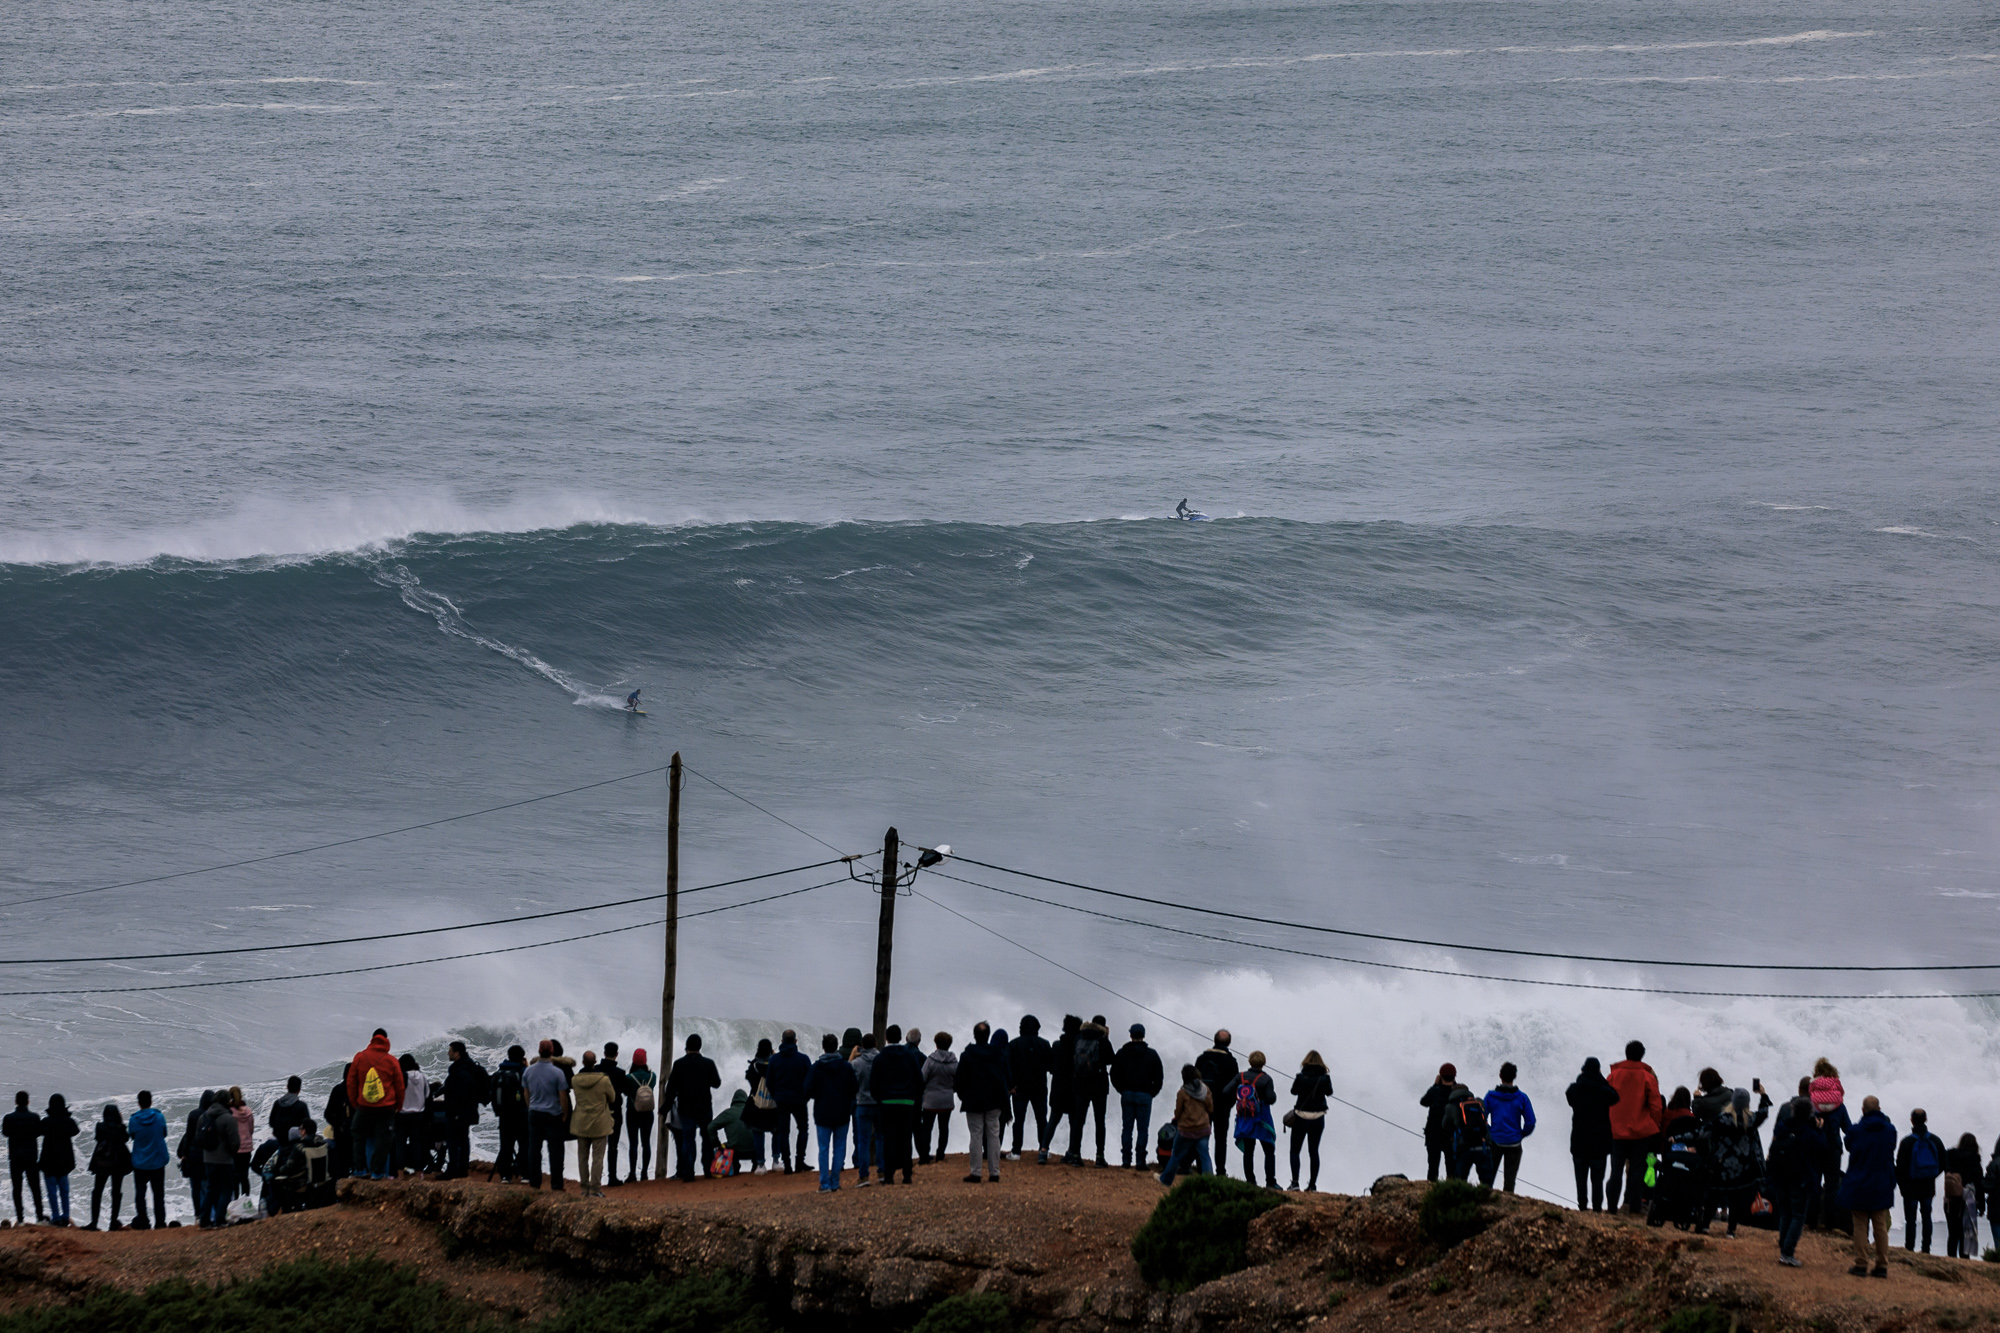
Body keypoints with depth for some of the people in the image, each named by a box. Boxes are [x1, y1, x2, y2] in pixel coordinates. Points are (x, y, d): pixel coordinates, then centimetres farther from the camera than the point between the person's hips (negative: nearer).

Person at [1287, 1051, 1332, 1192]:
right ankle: (1312, 1184, 9)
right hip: (1318, 1118, 2)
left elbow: (1293, 1091, 2)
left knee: (1295, 1150, 7)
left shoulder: (1302, 1077, -13)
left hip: (1301, 1117, -2)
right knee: (1314, 1151, 12)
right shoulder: (1325, 1078, -8)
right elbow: (1329, 1092, 10)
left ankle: (1295, 1182, -7)